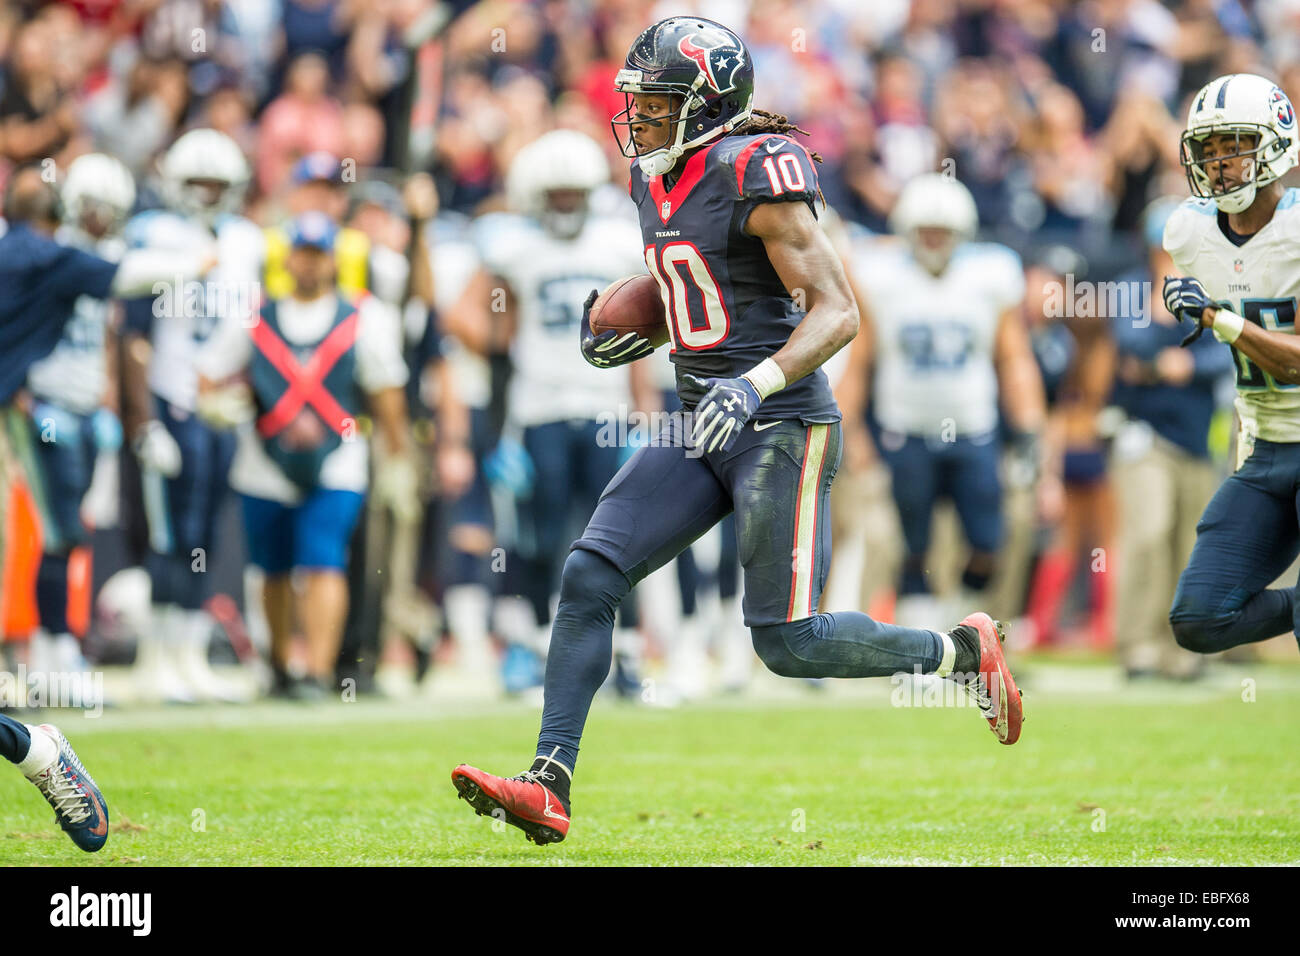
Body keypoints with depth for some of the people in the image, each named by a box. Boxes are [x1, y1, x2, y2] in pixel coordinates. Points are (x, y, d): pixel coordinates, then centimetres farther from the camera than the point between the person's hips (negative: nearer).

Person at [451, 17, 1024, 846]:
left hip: (783, 427, -8)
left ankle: (963, 651, 16)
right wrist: (634, 334, 14)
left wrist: (755, 385, -31)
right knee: (588, 577, -7)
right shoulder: (657, 181, 10)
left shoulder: (756, 174, -16)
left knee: (790, 644, -7)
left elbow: (837, 313, -19)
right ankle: (549, 786, -8)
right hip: (704, 429, 8)